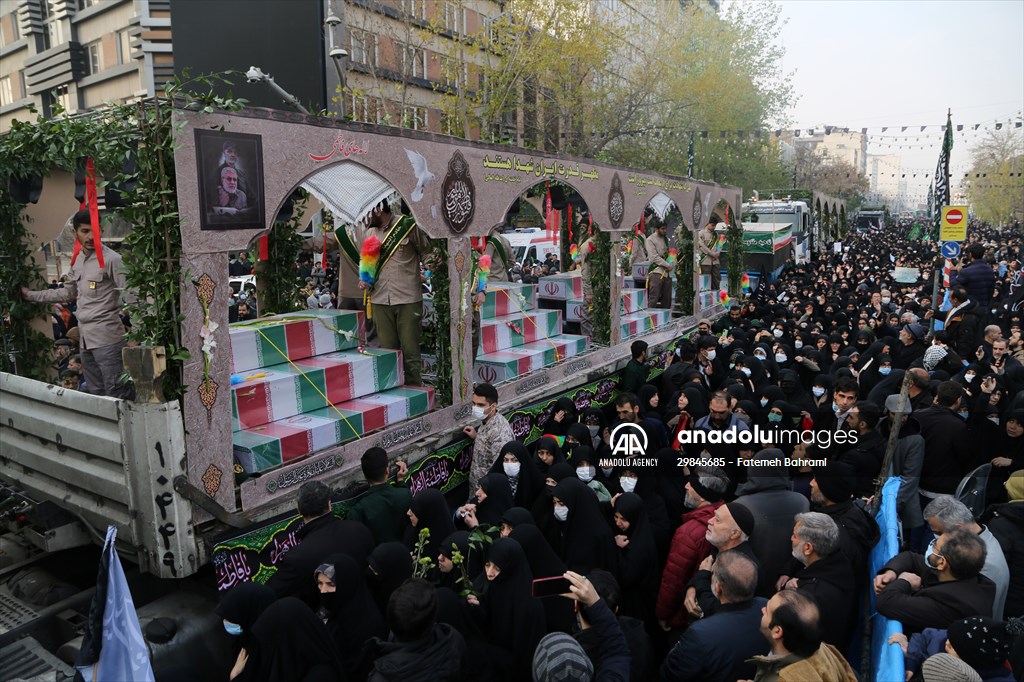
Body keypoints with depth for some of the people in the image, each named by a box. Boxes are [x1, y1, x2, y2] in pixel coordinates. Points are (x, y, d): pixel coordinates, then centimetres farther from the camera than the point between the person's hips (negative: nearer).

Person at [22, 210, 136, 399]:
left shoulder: (111, 259, -9)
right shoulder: (77, 261, 14)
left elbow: (131, 298, -13)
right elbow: (68, 293, 28)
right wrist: (31, 295, 31)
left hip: (107, 338, -8)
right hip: (85, 338, 8)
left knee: (117, 394, -12)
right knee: (97, 394, 9)